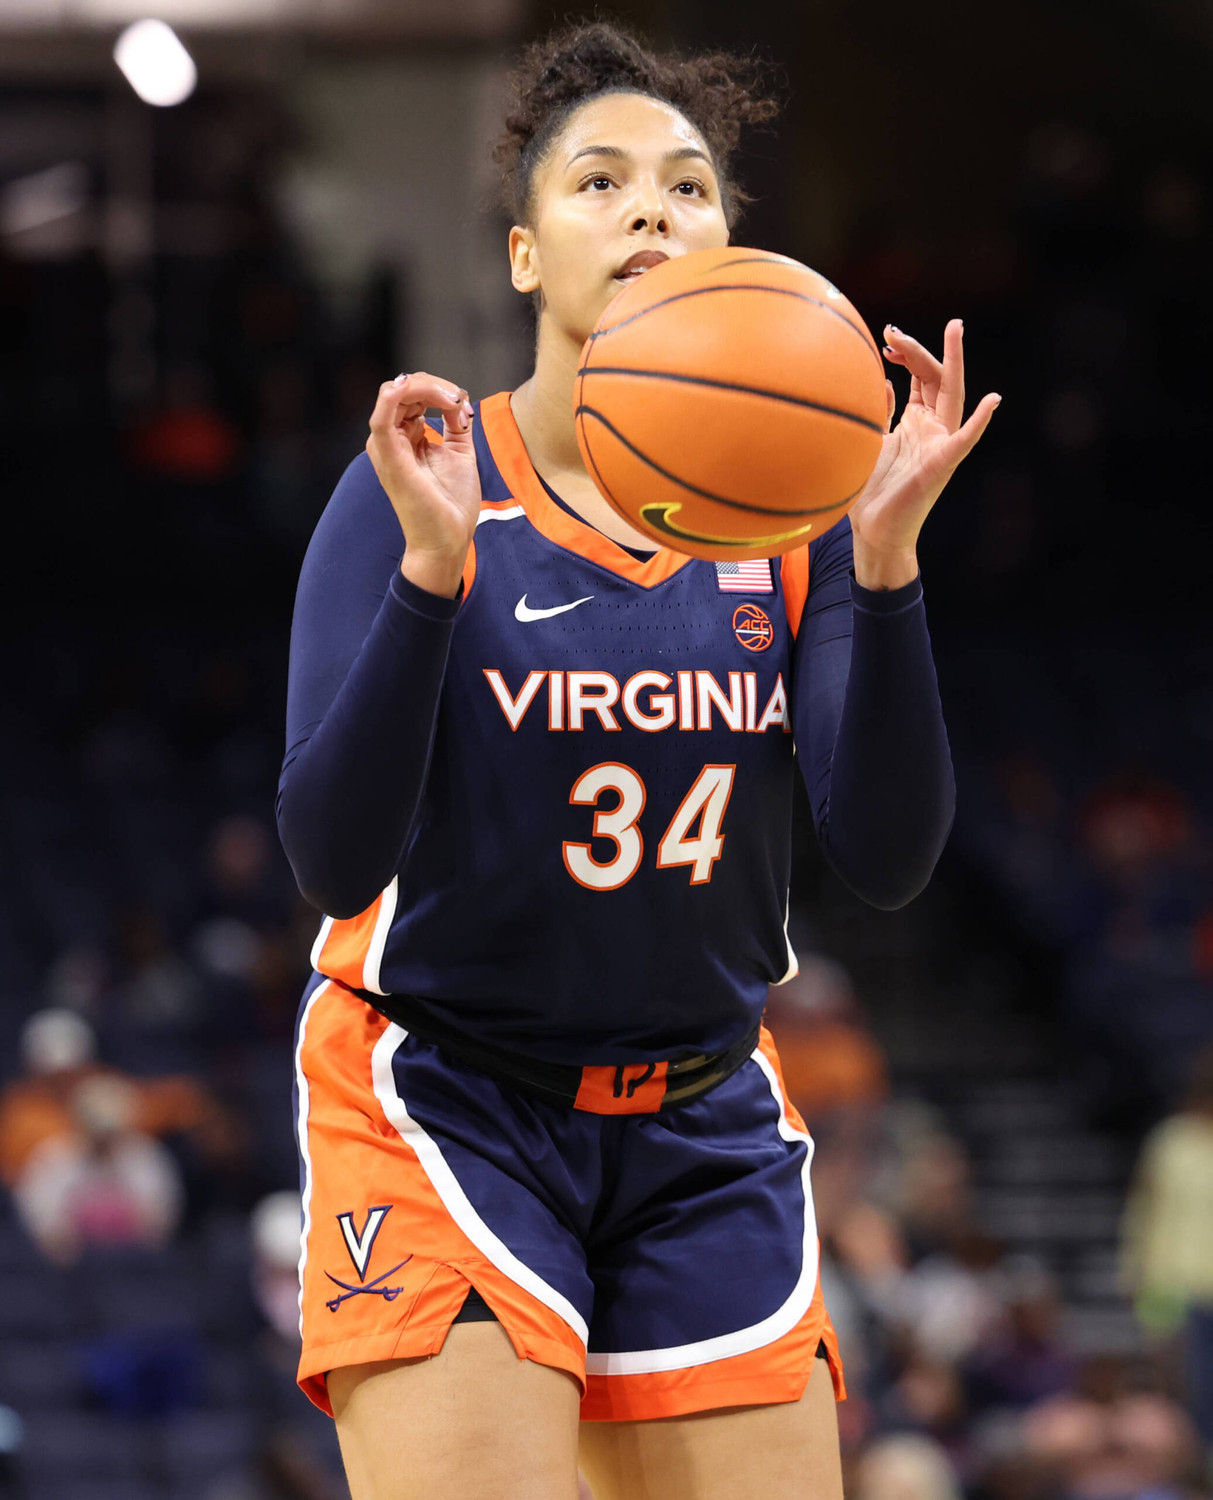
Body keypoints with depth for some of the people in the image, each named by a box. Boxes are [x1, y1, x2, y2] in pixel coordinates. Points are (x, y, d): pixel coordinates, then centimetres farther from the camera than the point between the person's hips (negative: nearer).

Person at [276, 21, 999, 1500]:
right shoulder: (419, 494, -8)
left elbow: (886, 860, -9)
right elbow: (334, 860, -18)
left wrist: (885, 558, -21)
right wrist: (433, 565, -29)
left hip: (705, 1137, 4)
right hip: (447, 1105, -4)